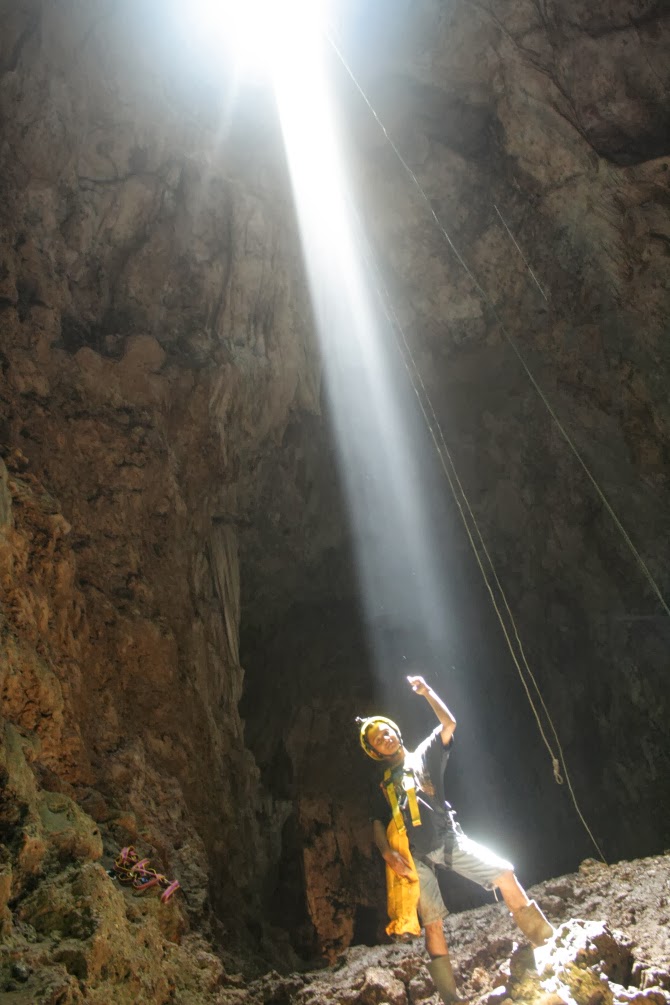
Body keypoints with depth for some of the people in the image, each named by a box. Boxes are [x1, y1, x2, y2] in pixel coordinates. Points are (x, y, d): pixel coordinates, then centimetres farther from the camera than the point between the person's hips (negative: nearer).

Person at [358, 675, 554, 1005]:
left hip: (450, 839, -1)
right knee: (433, 925, -5)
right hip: (417, 856, 1)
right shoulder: (383, 784, 15)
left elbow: (449, 724, 1)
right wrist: (388, 853, -8)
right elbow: (377, 825, 11)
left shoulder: (424, 755, 12)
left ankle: (546, 943, -4)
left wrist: (426, 691, -4)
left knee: (504, 872, -16)